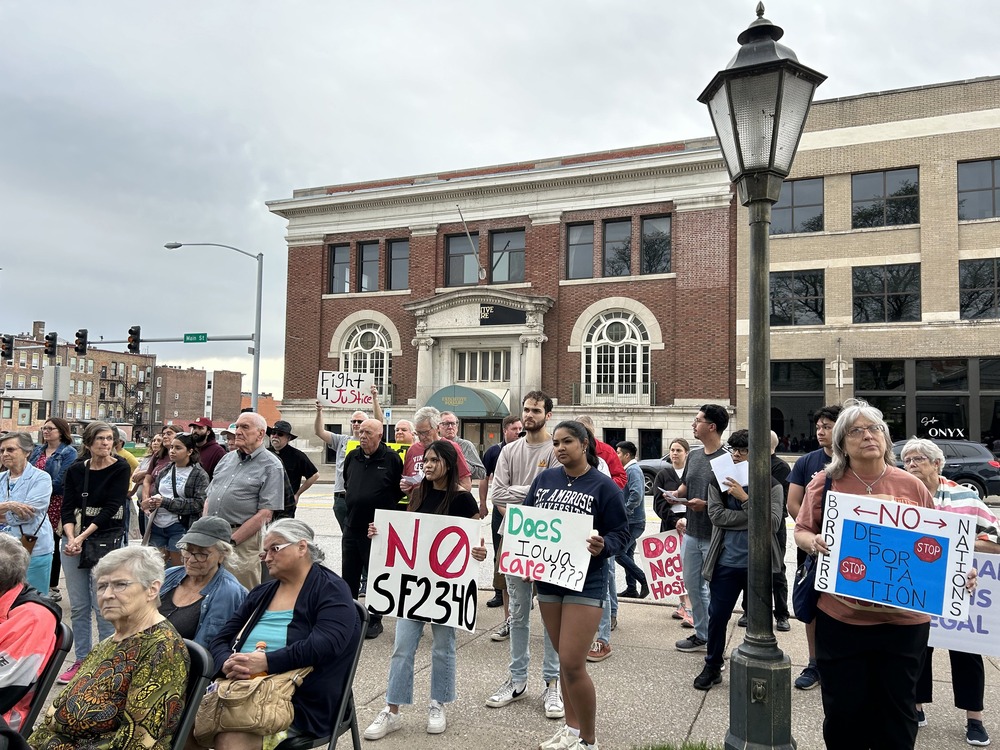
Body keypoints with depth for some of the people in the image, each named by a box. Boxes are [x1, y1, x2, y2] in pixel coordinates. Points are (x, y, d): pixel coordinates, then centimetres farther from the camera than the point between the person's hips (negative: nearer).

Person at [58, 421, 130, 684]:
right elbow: (68, 508, 1)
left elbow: (111, 508, -12)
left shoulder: (120, 468, -6)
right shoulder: (76, 470, 5)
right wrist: (71, 538, -14)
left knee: (103, 606, -3)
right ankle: (81, 661, 23)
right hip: (73, 540, 4)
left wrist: (83, 537, -16)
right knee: (78, 606, 10)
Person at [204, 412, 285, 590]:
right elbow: (209, 497, 18)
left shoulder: (271, 466, -6)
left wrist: (231, 541, -15)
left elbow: (265, 514, -13)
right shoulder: (227, 458, 15)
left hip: (243, 538, -6)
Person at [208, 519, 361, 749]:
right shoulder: (262, 593, 18)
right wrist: (227, 664, -10)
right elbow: (220, 640, 13)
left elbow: (325, 644, -19)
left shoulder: (330, 590, -3)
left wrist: (266, 662, -25)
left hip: (299, 703, -6)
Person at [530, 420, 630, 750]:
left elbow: (621, 533, -7)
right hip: (547, 578, 5)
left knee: (573, 663, -7)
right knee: (563, 659, 16)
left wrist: (602, 546, -27)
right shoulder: (544, 479, 5)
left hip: (585, 583, -5)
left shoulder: (603, 486, -8)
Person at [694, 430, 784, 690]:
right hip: (726, 561, 2)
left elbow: (773, 522, -14)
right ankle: (712, 666, 25)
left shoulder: (771, 485, -2)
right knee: (717, 616, 8)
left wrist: (744, 499, -21)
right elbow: (716, 515, -9)